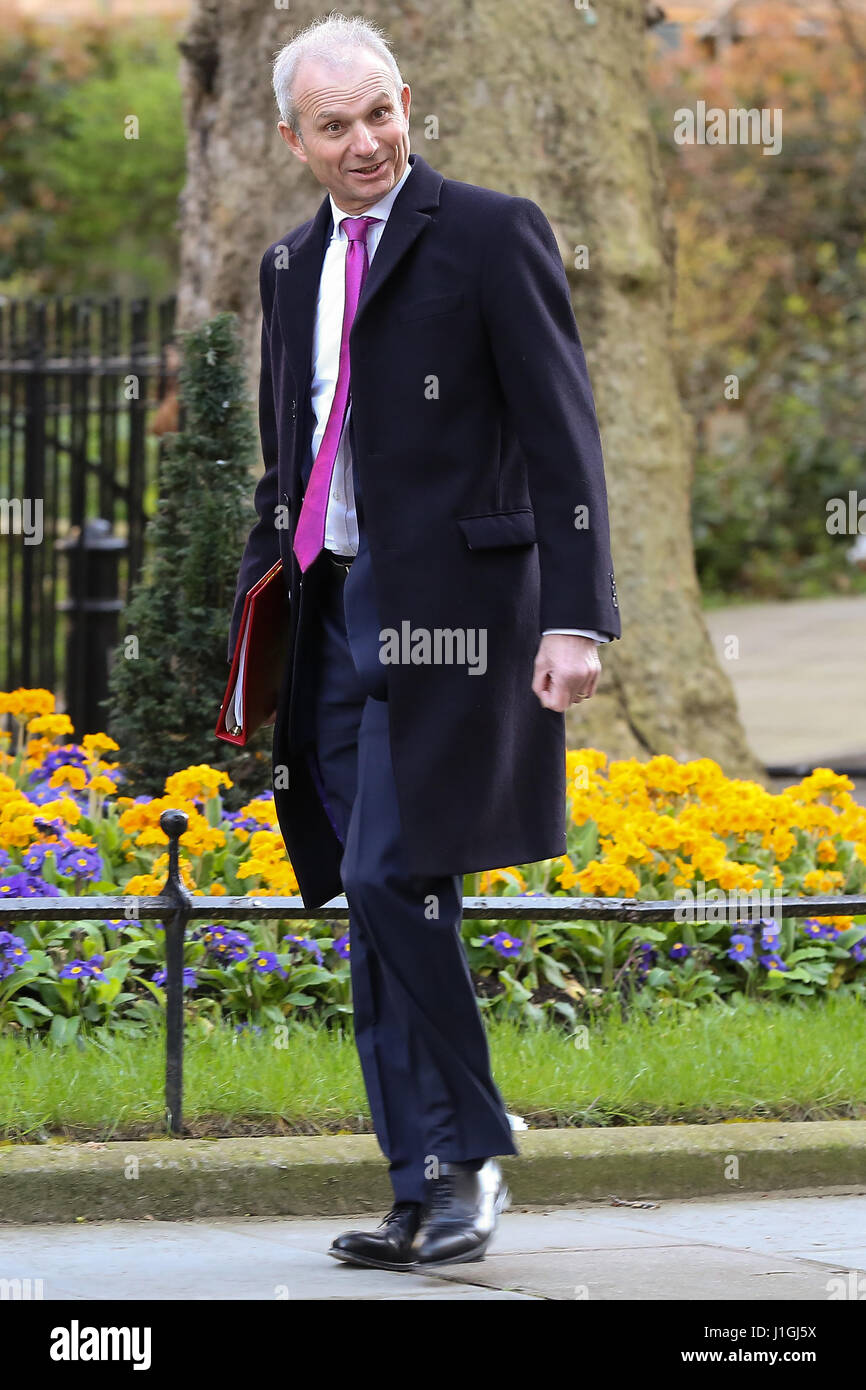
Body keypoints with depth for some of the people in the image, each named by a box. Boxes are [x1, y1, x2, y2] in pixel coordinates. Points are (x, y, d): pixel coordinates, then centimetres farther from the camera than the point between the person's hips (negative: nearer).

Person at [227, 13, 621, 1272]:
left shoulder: (493, 236, -4)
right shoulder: (293, 268, 17)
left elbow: (563, 442, -8)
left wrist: (577, 620, -16)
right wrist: (253, 634, 21)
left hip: (446, 605, -7)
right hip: (336, 612, 7)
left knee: (394, 876, -15)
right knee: (376, 902, 5)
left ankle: (468, 1157, -2)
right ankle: (428, 1197, 9)